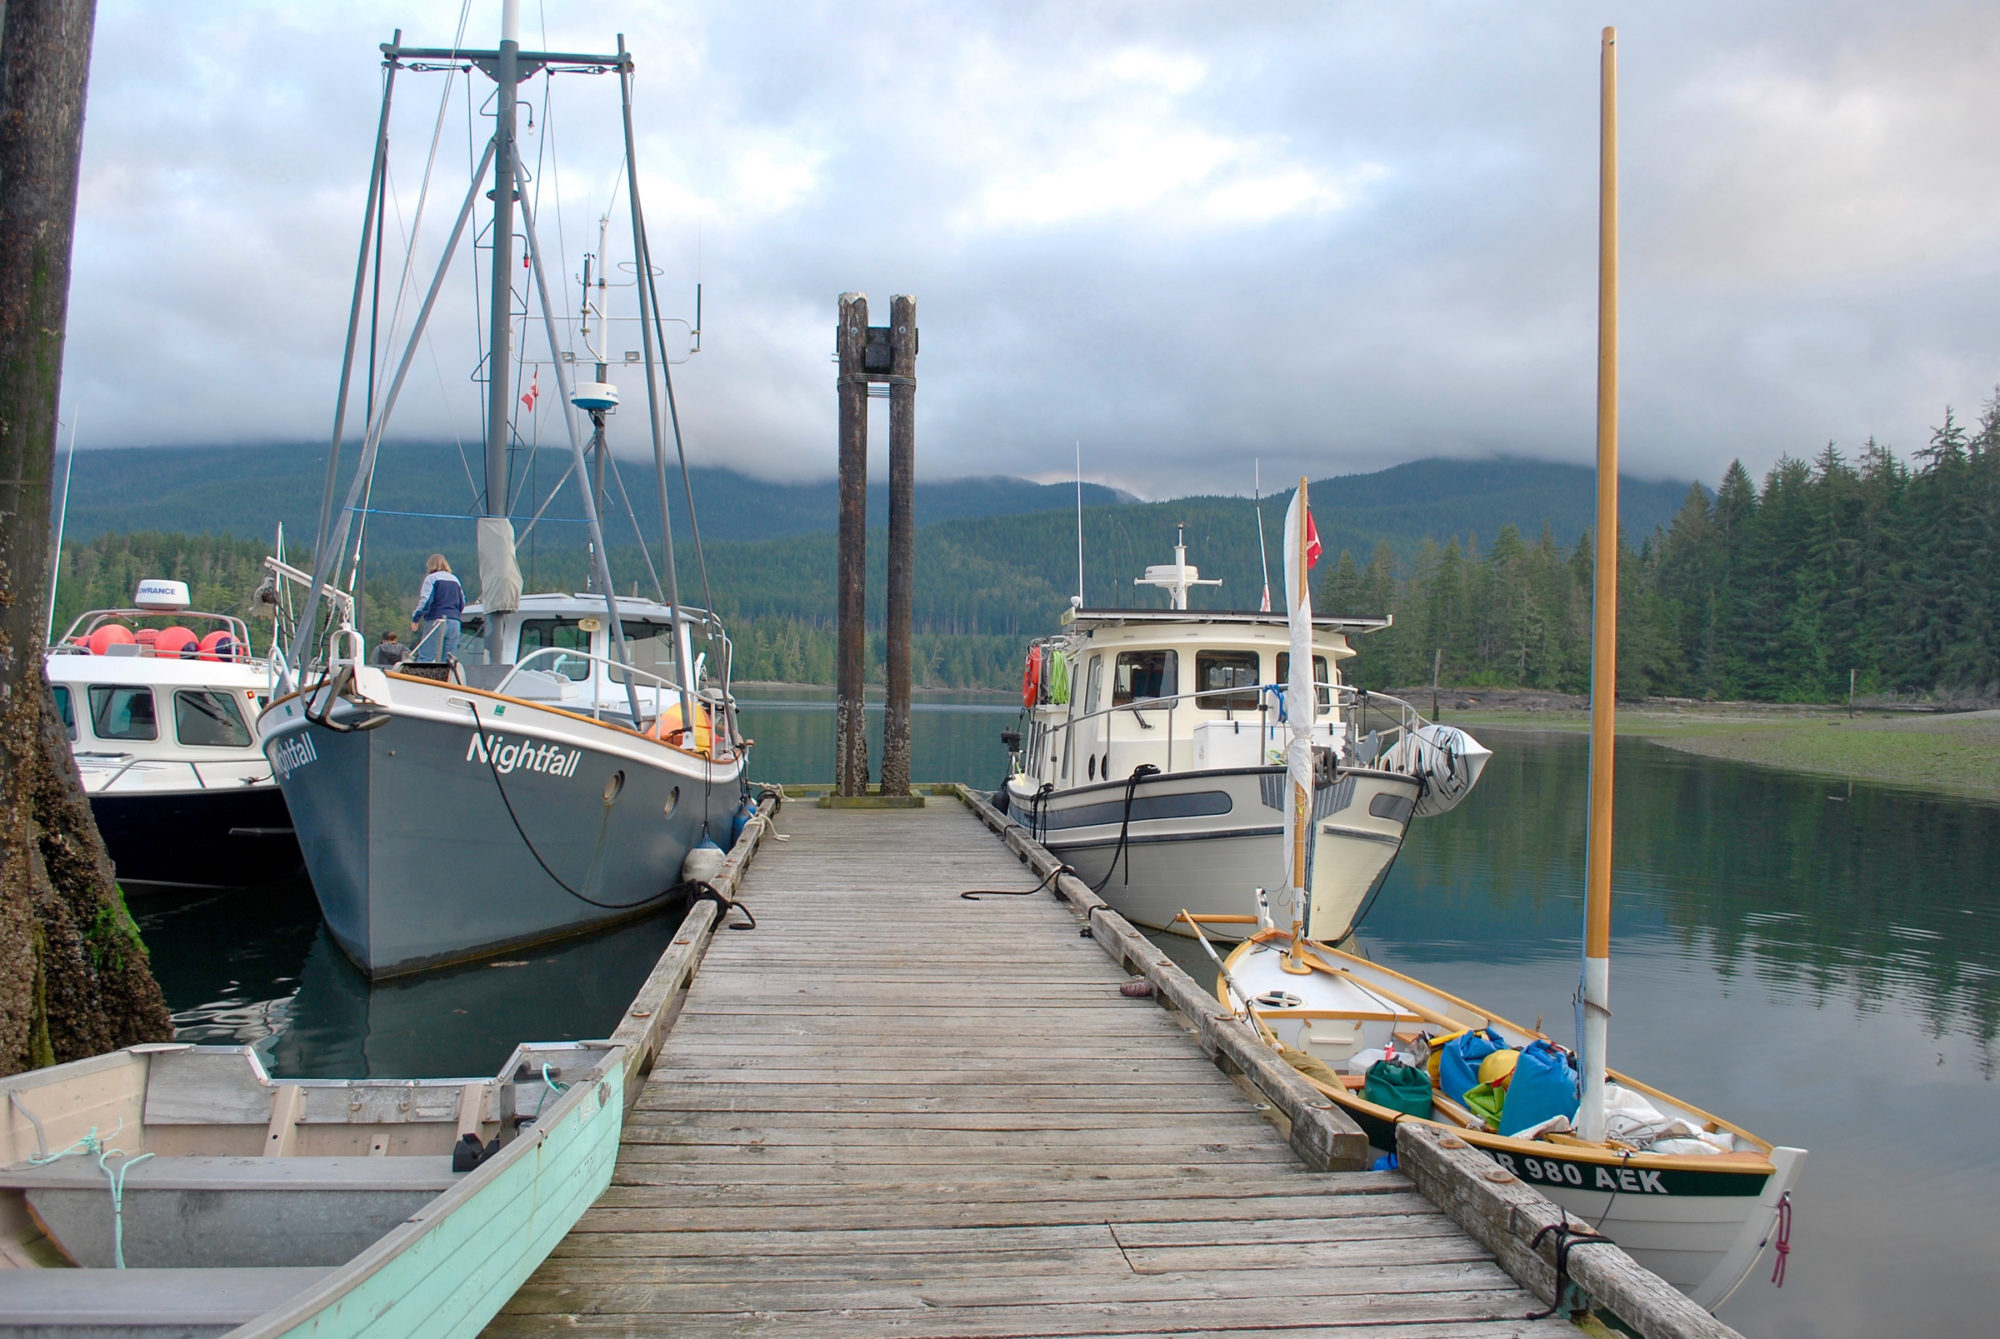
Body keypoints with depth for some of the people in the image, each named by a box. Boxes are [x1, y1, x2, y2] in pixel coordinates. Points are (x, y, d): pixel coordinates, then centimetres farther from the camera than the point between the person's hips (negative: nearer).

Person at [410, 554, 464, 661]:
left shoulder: (431, 578, 0)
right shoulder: (455, 580, 16)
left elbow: (425, 600, -10)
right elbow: (462, 604, 19)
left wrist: (415, 618, -6)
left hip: (436, 621, -5)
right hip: (454, 622, 5)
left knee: (425, 657, -5)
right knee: (450, 660, 4)